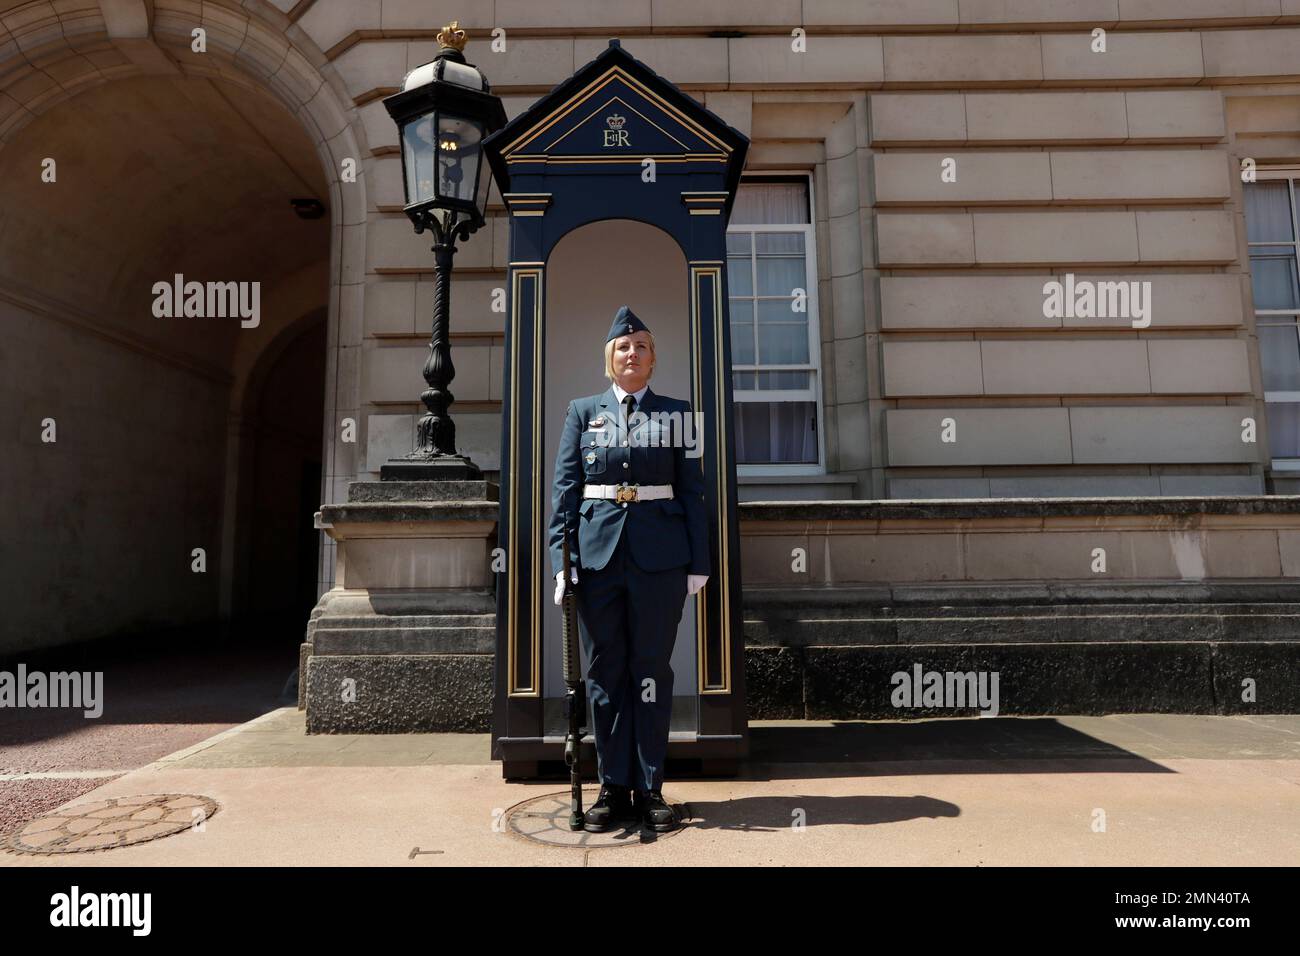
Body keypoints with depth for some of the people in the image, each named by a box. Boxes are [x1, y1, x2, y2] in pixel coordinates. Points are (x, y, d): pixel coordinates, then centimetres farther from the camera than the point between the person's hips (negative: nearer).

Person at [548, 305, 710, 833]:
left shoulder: (676, 412, 9)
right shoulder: (582, 411, 10)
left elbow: (693, 489, 5)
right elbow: (564, 487, 5)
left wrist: (699, 561, -1)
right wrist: (560, 558, -3)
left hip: (660, 554, -1)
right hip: (598, 550, 1)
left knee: (652, 671, 5)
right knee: (605, 672, 7)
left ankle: (650, 788, 18)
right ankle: (612, 787, 20)